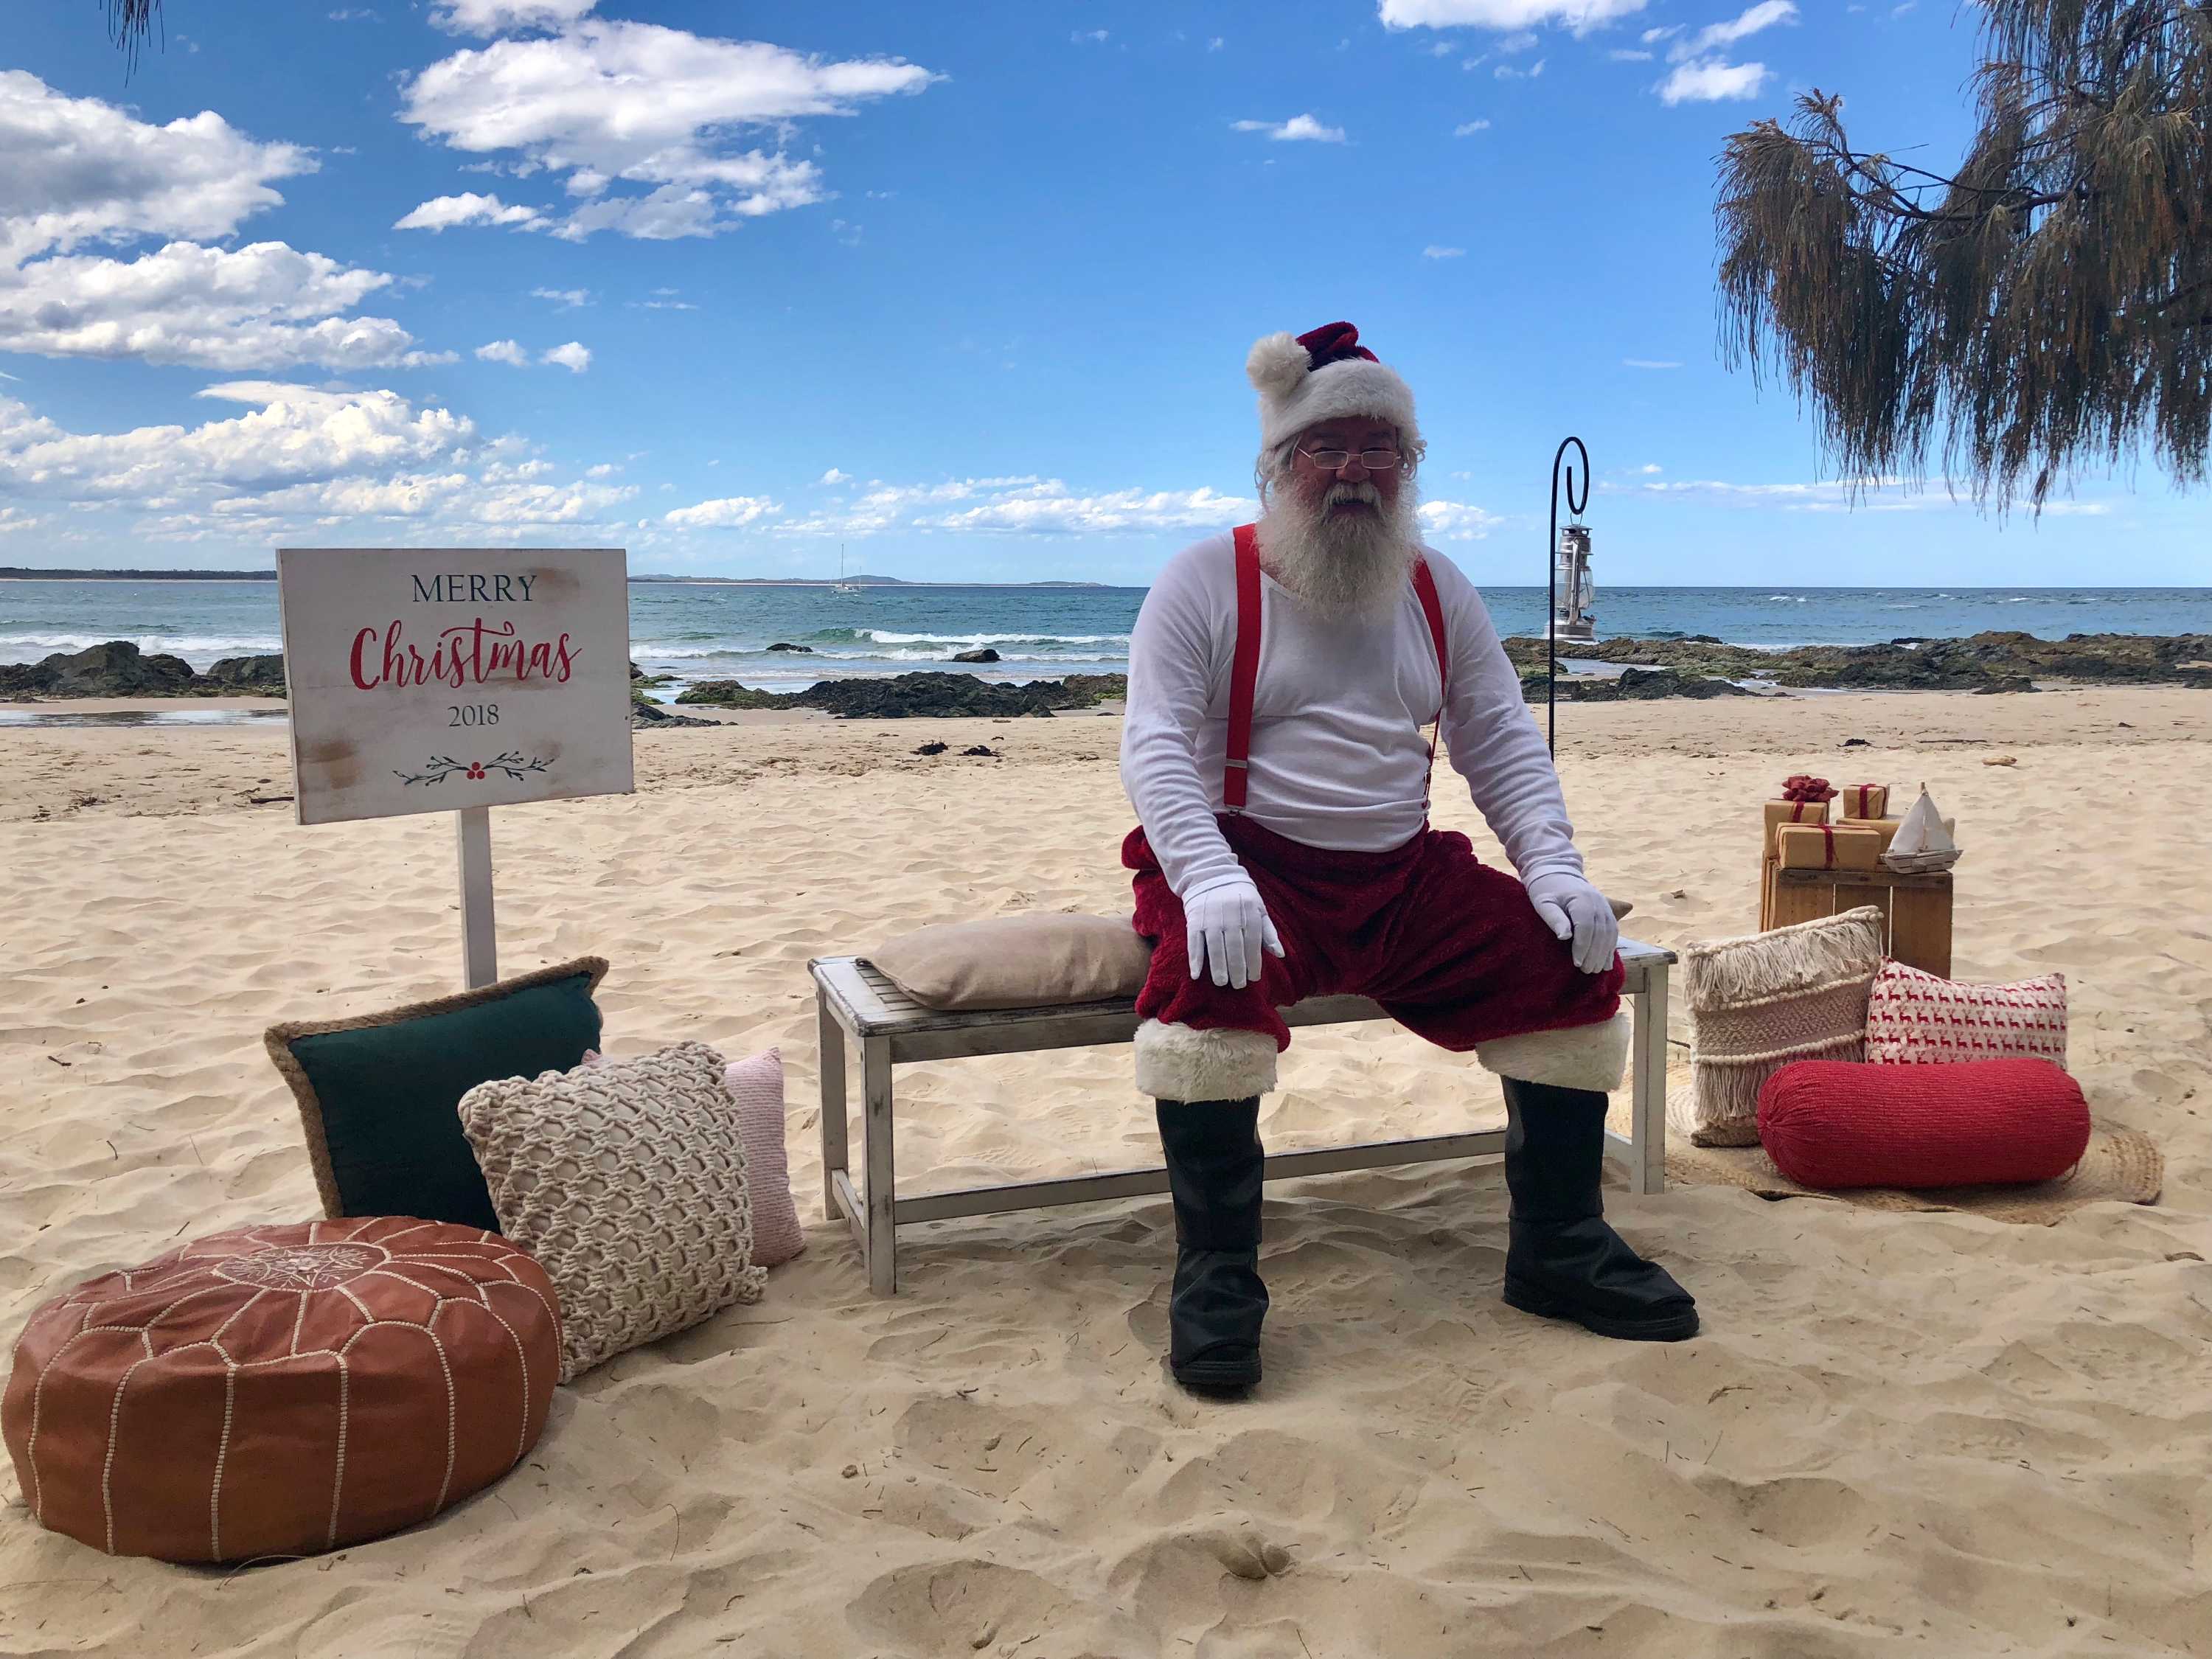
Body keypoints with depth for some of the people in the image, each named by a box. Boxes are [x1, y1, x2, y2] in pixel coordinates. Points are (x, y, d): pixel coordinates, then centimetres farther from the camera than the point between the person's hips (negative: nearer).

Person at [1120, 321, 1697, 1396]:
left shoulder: (1437, 591, 15)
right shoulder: (1206, 582, -1)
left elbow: (1502, 743, 12)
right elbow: (1154, 747, -11)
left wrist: (1553, 865, -7)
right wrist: (1209, 881, -30)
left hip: (1406, 876, 5)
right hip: (1253, 870, -4)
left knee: (1574, 963, -11)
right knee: (1212, 979, -36)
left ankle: (1557, 1248, 6)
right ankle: (1215, 1275, -19)